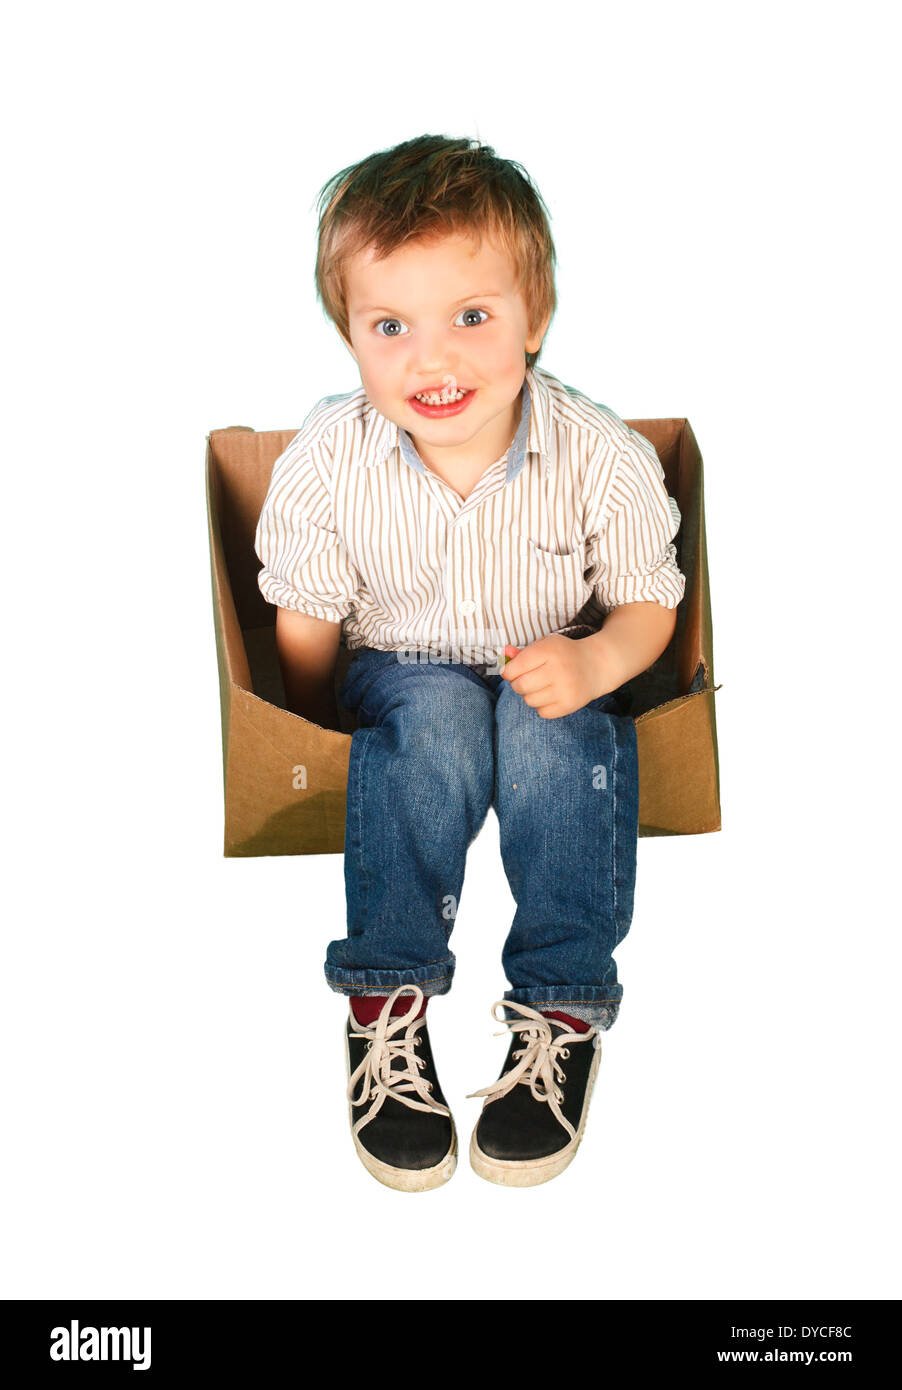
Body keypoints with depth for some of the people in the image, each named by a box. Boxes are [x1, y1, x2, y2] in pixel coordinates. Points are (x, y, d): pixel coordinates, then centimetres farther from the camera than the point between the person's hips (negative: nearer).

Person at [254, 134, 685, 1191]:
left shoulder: (603, 459, -20)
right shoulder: (326, 461, -18)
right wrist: (318, 730, -2)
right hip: (404, 679, 0)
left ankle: (562, 1006, -18)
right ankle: (386, 997, -21)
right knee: (439, 718, -33)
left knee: (549, 729, -33)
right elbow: (306, 619, -3)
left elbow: (650, 602, -7)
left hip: (554, 686, 0)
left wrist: (596, 662, -27)